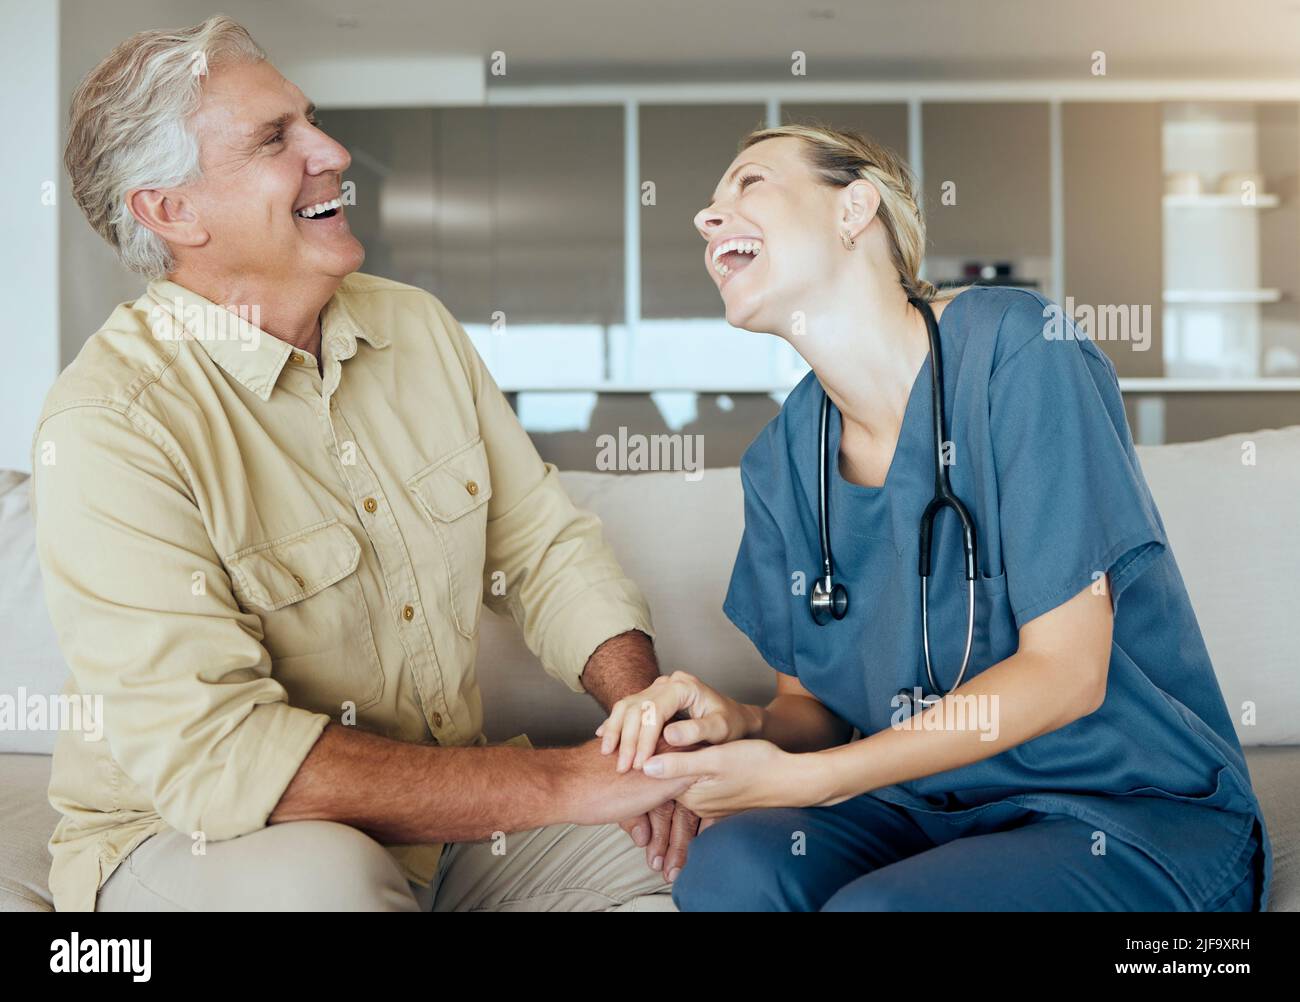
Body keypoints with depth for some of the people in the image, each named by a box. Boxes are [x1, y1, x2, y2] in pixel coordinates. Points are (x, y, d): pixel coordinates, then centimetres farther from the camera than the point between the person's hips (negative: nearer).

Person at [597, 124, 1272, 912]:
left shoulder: (1017, 347, -16)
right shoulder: (782, 463, 2)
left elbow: (1065, 672, -17)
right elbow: (816, 705, 8)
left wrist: (804, 777, -19)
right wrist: (744, 725, -16)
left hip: (1144, 816, -4)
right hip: (938, 807, 4)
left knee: (873, 906, -30)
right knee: (732, 862, -24)